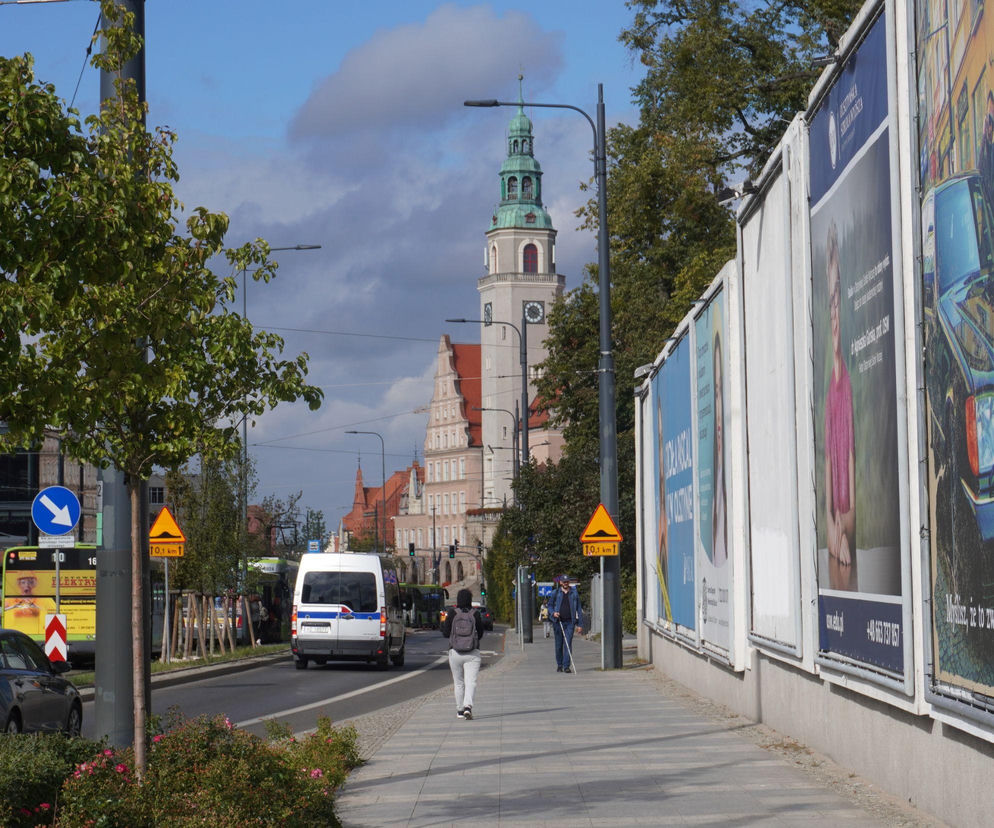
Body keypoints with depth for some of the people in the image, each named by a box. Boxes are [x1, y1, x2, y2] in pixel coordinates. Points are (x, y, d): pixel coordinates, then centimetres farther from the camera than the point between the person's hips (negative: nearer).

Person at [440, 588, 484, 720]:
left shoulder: (452, 613, -4)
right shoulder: (475, 614, -2)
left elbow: (446, 633, -2)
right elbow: (480, 634, 5)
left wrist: (443, 621, 15)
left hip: (455, 653, 1)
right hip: (472, 653, -1)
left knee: (458, 683, 14)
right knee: (470, 682, -6)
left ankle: (460, 710, 19)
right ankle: (468, 706, -28)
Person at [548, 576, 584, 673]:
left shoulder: (574, 593, 7)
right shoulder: (556, 593, 6)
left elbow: (579, 609, 8)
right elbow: (550, 605, 12)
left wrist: (580, 624, 3)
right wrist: (553, 613, -11)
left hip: (570, 622, -1)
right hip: (558, 622, 1)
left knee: (568, 644, -9)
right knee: (559, 645, 6)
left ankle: (566, 666, -10)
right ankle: (559, 665, 19)